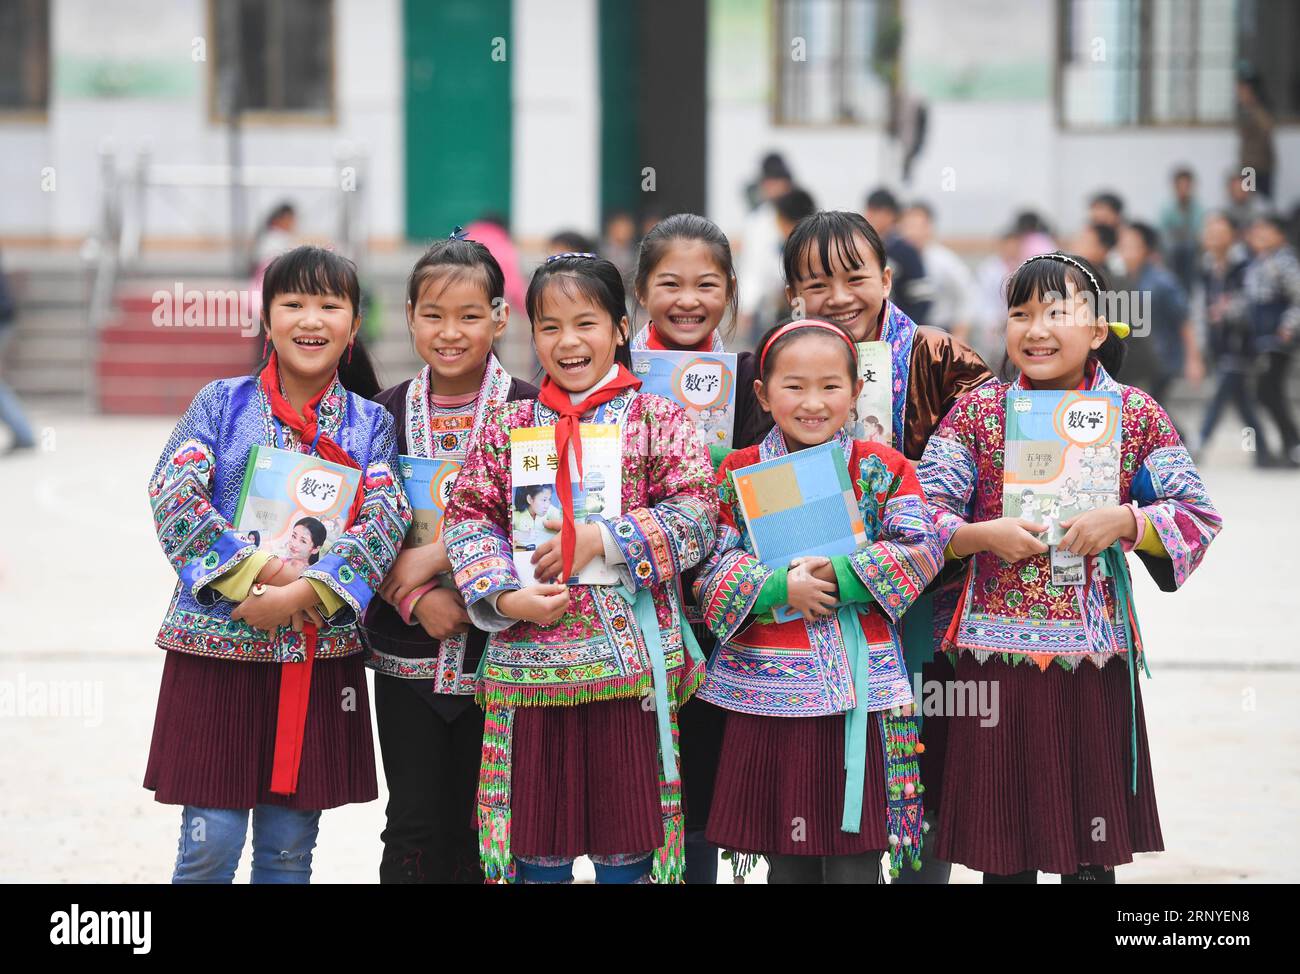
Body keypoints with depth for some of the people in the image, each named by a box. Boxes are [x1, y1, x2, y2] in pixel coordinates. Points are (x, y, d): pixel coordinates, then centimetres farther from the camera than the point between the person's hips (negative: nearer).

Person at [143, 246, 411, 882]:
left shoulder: (370, 424, 7)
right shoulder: (222, 403, 3)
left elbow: (386, 520, -7)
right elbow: (173, 495, -9)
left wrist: (301, 593, -20)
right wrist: (259, 572, -19)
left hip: (320, 655, 2)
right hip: (218, 643, -2)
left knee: (289, 847, 7)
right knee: (210, 843, -4)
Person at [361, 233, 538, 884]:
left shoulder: (528, 410, -2)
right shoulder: (386, 414, 6)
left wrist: (433, 555, -17)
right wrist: (416, 598, -12)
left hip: (496, 653, -2)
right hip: (408, 655, 2)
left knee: (478, 828, 3)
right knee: (413, 828, 5)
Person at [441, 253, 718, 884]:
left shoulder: (655, 419, 2)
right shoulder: (509, 427, 9)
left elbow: (697, 512, -6)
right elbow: (469, 517, 5)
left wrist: (605, 538, -14)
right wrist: (503, 596, -10)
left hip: (630, 660, -2)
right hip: (528, 660, 2)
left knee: (626, 846, 4)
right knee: (538, 850, 7)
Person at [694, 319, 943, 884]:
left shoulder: (884, 469, 4)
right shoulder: (738, 473, 5)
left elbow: (921, 551, -6)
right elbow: (709, 571, -2)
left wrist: (843, 576, -17)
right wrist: (779, 588, -18)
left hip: (861, 688, -1)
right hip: (767, 687, 1)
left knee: (854, 861, 1)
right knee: (787, 861, 8)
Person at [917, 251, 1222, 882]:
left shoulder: (1136, 414, 2)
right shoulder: (976, 411, 1)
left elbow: (1198, 516, 1)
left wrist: (1124, 521, -15)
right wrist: (982, 535, -18)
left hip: (1095, 657, 0)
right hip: (996, 657, 0)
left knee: (1092, 855, 9)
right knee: (1005, 855, 7)